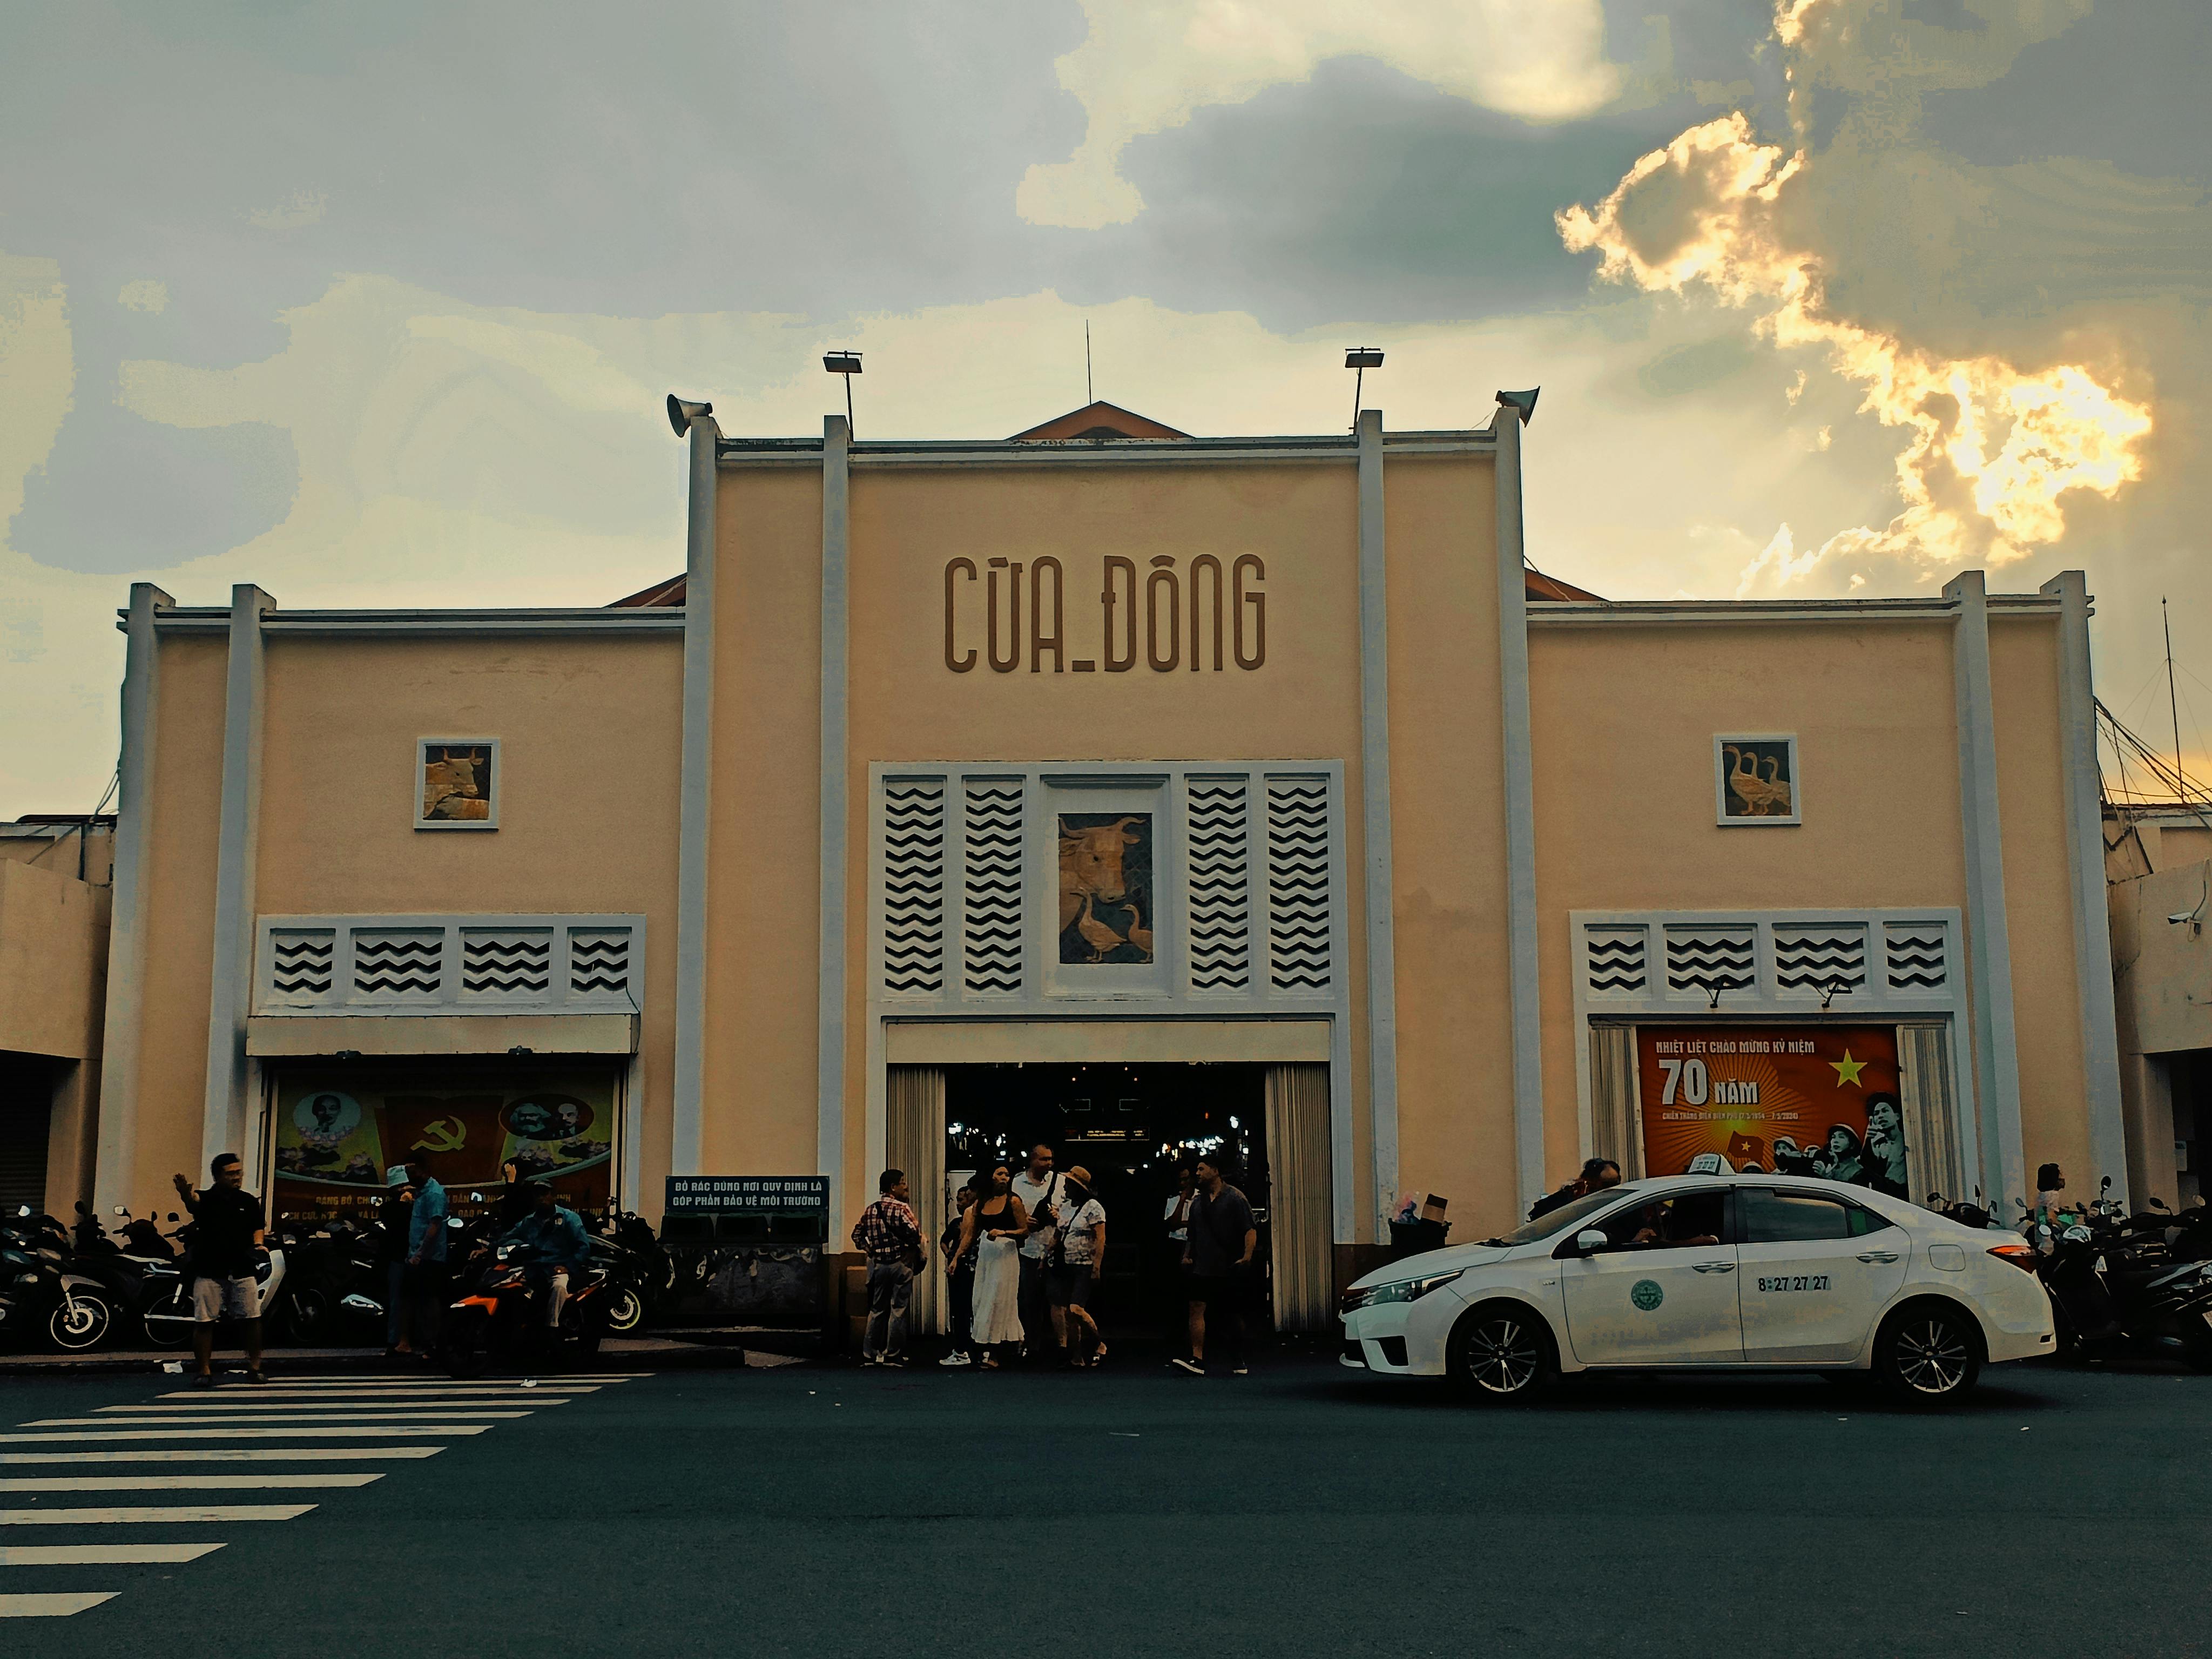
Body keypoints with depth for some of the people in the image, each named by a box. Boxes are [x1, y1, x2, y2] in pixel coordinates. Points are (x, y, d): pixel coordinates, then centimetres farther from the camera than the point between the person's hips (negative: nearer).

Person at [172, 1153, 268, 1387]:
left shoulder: (249, 1201, 10)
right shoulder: (206, 1199, -3)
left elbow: (259, 1227, 16)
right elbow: (193, 1203, -27)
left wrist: (258, 1245, -6)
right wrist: (186, 1194, -52)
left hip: (242, 1272, 2)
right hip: (209, 1273, -2)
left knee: (251, 1320, 1)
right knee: (204, 1322, -1)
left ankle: (254, 1367, 13)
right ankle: (205, 1371, 9)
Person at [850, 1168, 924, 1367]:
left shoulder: (870, 1210, 8)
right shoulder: (901, 1209, -12)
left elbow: (857, 1234, 12)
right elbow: (915, 1235, -19)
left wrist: (870, 1251, 14)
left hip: (878, 1264, 6)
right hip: (900, 1263, -6)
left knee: (877, 1309, 12)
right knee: (898, 1309, 1)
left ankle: (870, 1355, 13)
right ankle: (892, 1355, 2)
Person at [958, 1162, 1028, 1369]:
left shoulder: (1013, 1202, -2)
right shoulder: (979, 1204, 11)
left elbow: (1025, 1231, -4)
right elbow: (970, 1234, 12)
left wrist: (1003, 1232, -18)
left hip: (1006, 1256, -5)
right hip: (984, 1256, 5)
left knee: (998, 1301, -7)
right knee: (979, 1301, 3)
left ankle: (994, 1355, -4)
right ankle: (983, 1350, 12)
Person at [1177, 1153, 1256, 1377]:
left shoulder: (1234, 1198, -3)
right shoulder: (1198, 1202, 15)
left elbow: (1250, 1230, -8)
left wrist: (1247, 1256, -21)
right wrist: (1188, 1255, 10)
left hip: (1230, 1269, -4)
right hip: (1203, 1268, 4)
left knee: (1233, 1316, 5)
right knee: (1197, 1308, -12)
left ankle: (1238, 1362, 18)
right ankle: (1197, 1360, -19)